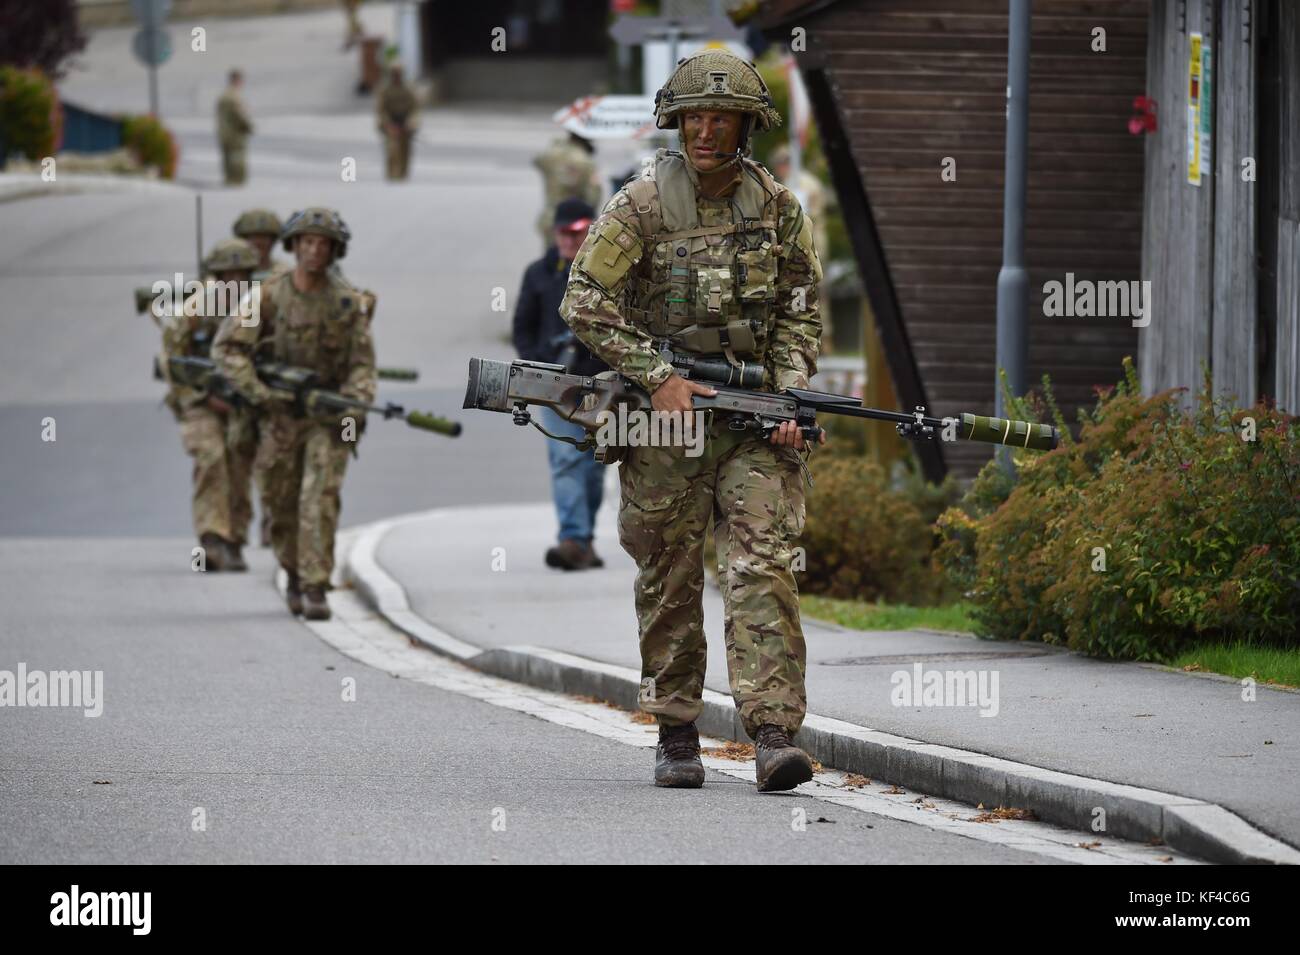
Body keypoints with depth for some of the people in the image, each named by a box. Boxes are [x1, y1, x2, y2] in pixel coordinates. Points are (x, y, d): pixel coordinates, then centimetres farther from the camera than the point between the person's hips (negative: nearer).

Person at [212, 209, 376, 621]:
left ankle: (315, 589, -15)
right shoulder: (268, 296, -5)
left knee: (321, 499, -15)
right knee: (281, 505, 9)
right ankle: (294, 575, 33)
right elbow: (227, 347, -8)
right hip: (280, 416, 1)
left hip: (328, 416, -1)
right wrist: (258, 392, -19)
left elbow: (362, 364, 1)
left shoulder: (347, 302, -1)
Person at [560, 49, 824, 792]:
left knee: (763, 564, -11)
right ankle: (676, 734, 15)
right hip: (666, 405, -1)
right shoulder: (642, 206, -6)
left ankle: (774, 731, -17)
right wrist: (659, 377, -15)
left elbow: (801, 312, 10)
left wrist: (790, 397, -4)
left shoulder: (778, 207, 4)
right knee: (669, 576, 5)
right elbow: (585, 303, -10)